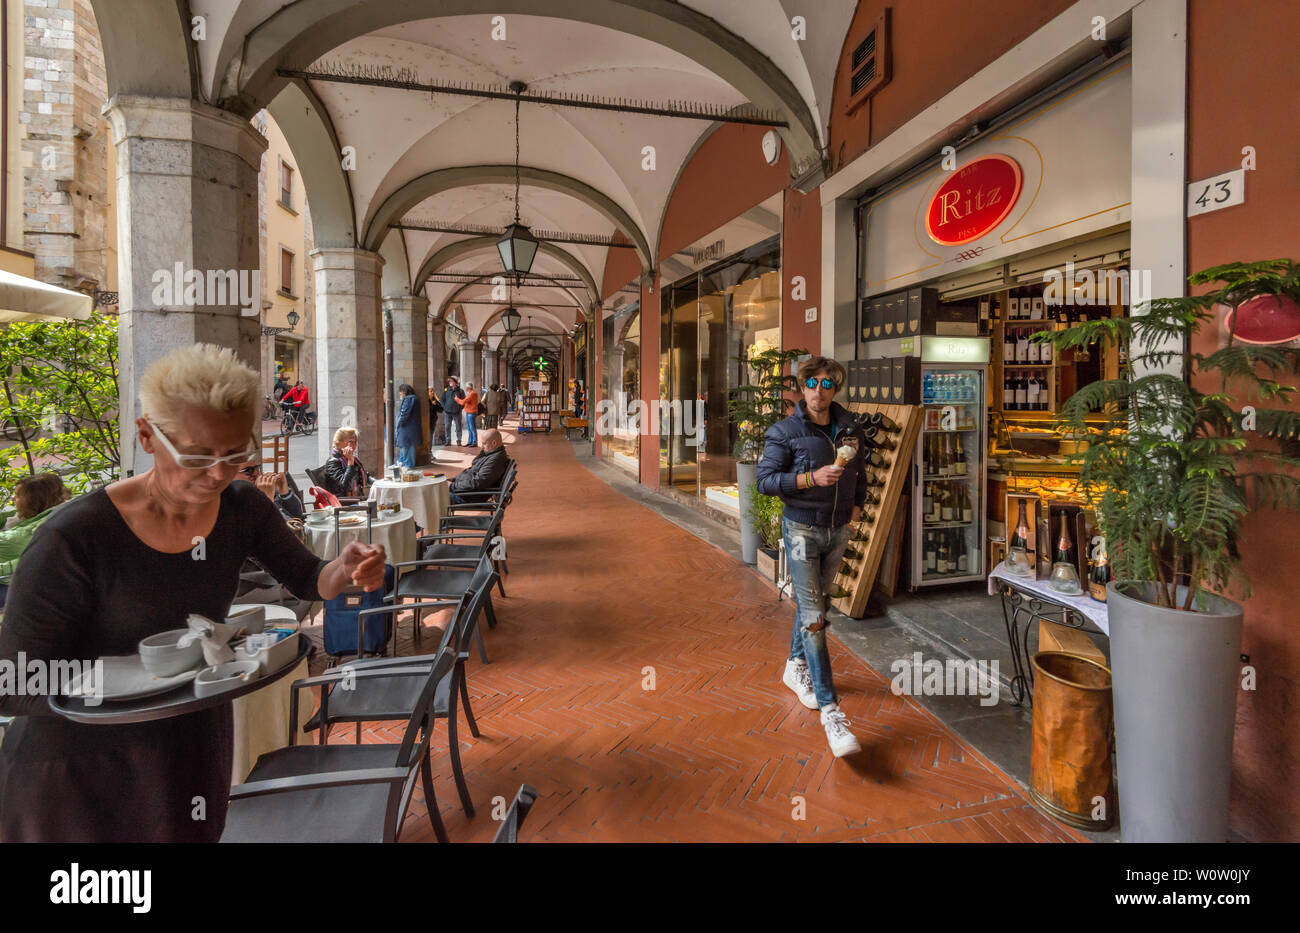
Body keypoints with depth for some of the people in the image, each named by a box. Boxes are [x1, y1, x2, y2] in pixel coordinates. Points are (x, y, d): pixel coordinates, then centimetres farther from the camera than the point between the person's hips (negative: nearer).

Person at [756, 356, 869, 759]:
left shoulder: (850, 430, 5)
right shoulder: (785, 431, -10)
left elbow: (859, 471, 22)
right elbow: (765, 479, -14)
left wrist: (857, 503, 8)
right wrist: (811, 478, -24)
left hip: (838, 530, 5)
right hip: (802, 529, -5)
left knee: (814, 601, 19)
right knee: (813, 616, -9)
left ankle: (796, 668, 41)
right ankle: (830, 710, -6)